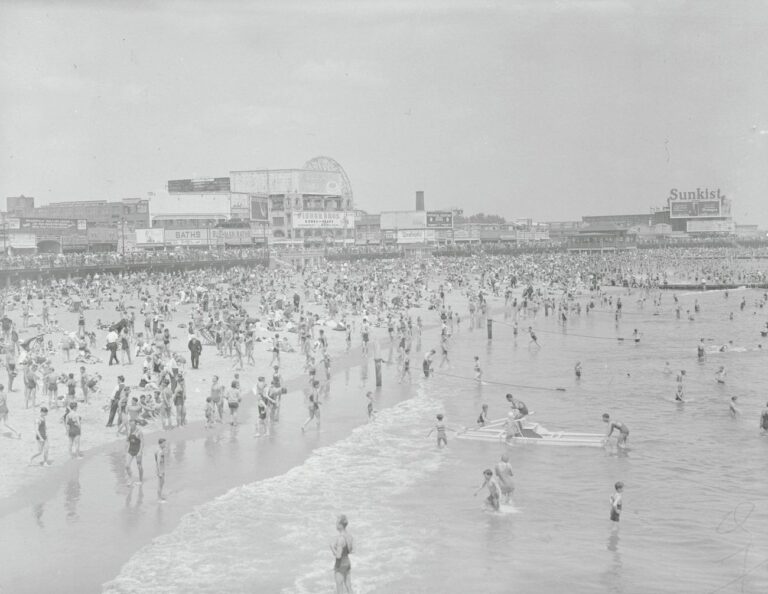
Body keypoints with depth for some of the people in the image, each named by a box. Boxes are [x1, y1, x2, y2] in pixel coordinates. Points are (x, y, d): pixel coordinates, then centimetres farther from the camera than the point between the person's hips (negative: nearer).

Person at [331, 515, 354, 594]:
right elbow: (353, 550, 8)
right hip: (347, 564, 9)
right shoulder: (348, 535, 0)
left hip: (340, 566, -9)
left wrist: (332, 547, -12)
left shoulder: (340, 538, -27)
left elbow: (338, 556, -27)